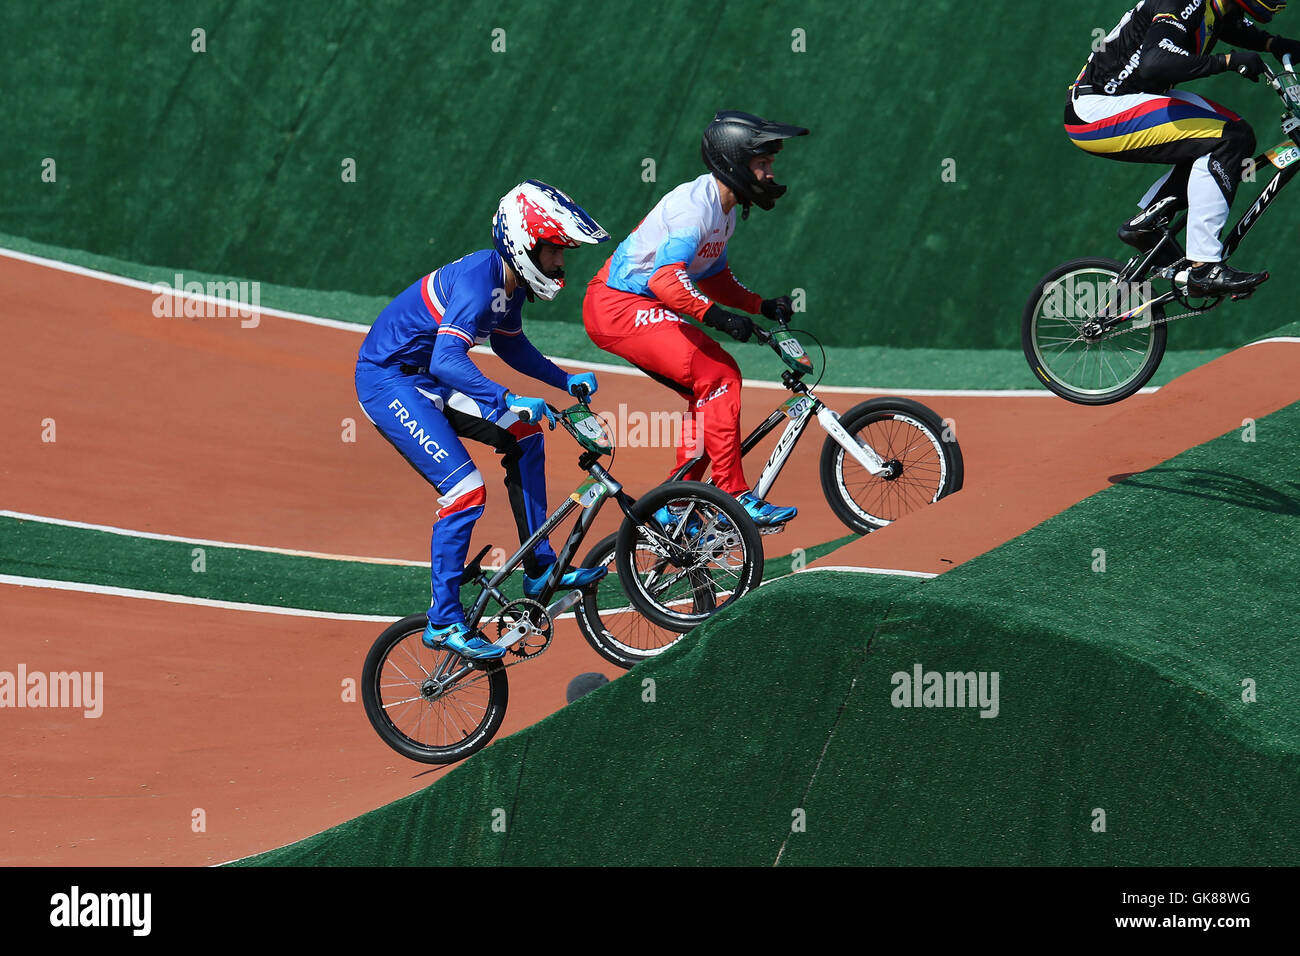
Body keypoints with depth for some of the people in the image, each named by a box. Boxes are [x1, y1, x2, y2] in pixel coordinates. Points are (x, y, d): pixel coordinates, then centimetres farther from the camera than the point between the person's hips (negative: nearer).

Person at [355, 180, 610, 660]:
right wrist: (509, 400, -47)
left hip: (425, 380, 9)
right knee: (465, 490, -18)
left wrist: (566, 381, 12)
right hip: (388, 380, -9)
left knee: (523, 434, 5)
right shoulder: (479, 278, -26)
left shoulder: (511, 280, 3)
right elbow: (448, 361, -38)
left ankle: (539, 571, 11)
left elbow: (509, 345, 22)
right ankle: (443, 622, -10)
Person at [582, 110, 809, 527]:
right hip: (619, 308, -10)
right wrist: (717, 316, -43)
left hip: (646, 308, 10)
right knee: (718, 376, -20)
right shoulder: (695, 204, -21)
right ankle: (734, 497, -19)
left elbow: (714, 278, 21)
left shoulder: (724, 208, 11)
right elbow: (667, 278, -34)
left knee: (711, 388, 7)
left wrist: (762, 306, 8)